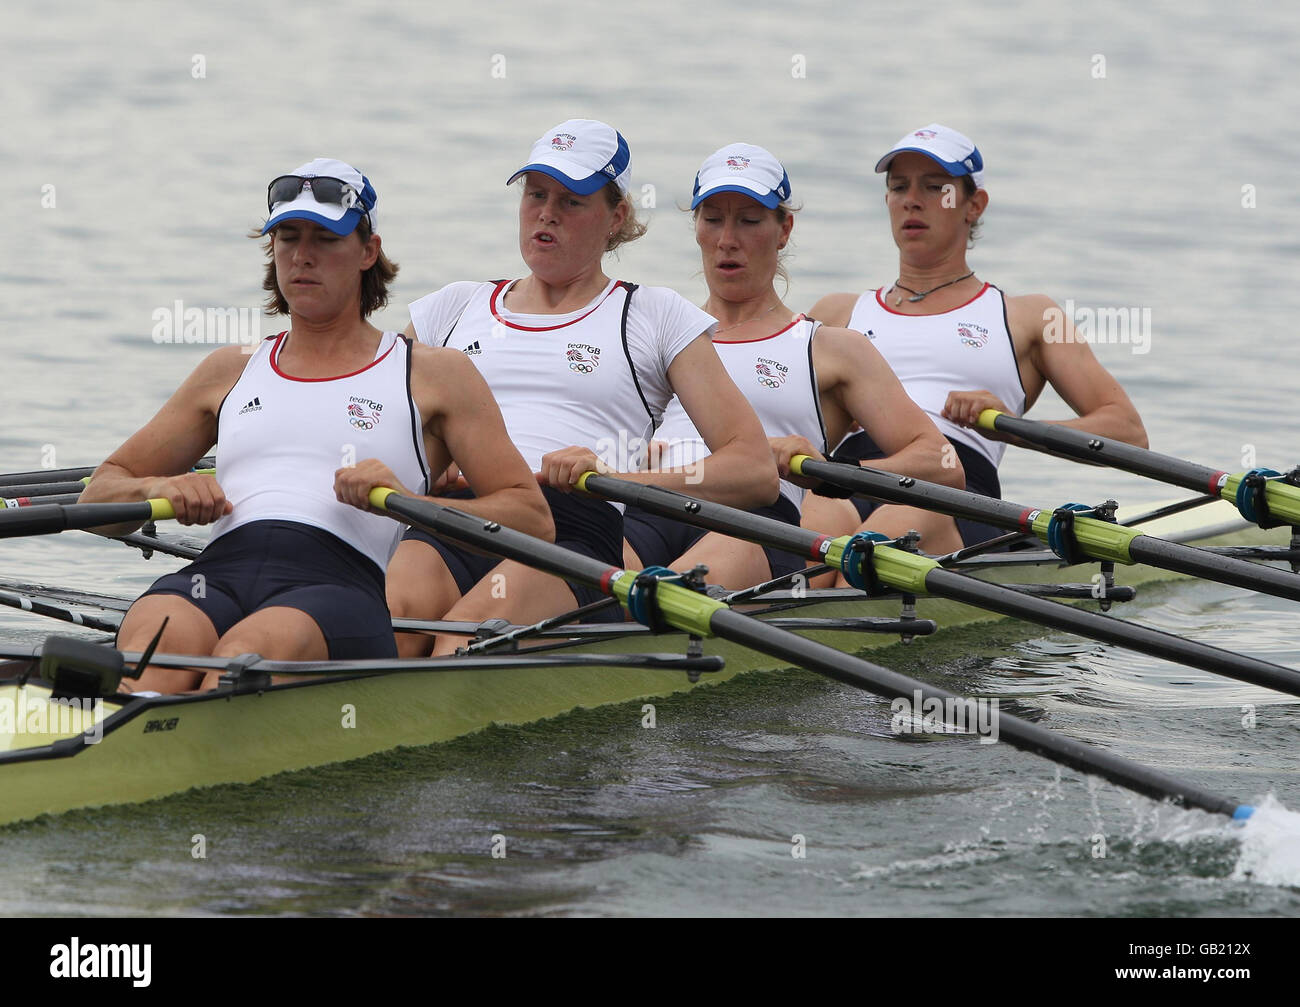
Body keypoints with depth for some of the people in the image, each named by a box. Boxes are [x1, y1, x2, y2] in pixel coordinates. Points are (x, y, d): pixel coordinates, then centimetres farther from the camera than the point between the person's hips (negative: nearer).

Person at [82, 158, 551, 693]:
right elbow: (100, 493, 31)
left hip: (342, 581, -2)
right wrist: (158, 489, 7)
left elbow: (534, 518, 12)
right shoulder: (232, 371, 32)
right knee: (159, 633, -37)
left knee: (254, 648, -40)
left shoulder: (435, 375, 21)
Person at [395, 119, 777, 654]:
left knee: (470, 627, -38)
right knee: (402, 602, -37)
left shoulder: (655, 315, 19)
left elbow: (756, 471, 8)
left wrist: (615, 478, -9)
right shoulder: (454, 307, 31)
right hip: (445, 521, 2)